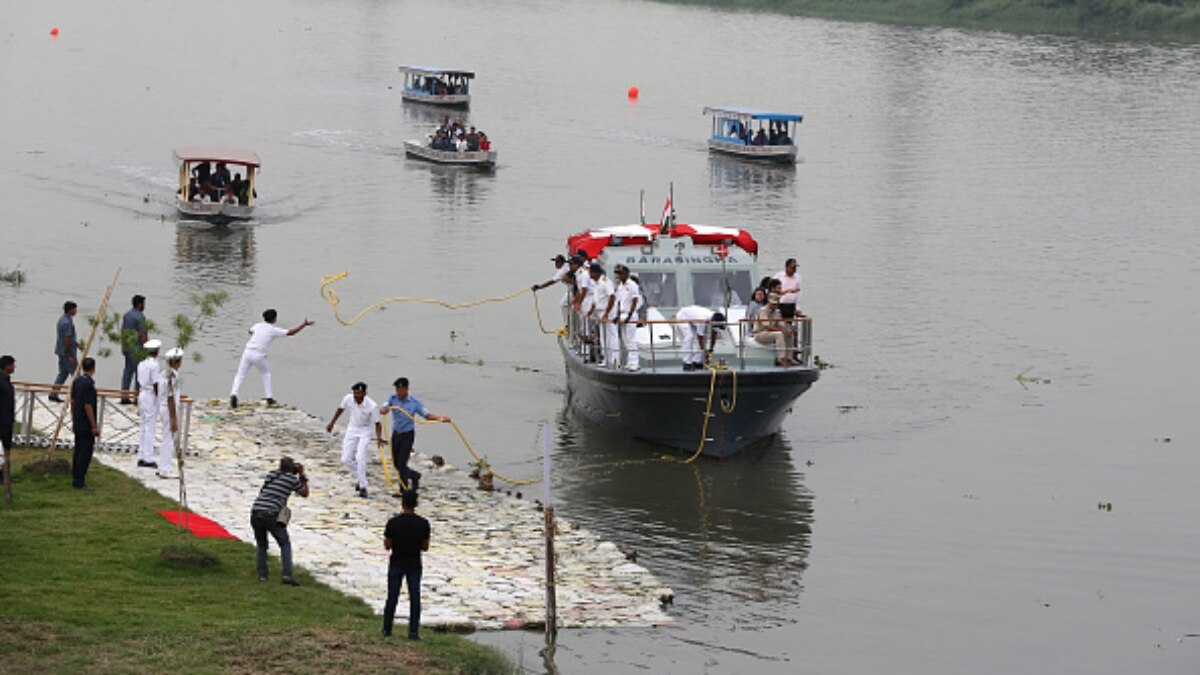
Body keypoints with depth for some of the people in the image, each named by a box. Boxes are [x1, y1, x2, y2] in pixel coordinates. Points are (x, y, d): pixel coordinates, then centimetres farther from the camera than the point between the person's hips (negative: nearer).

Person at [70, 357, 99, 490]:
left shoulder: (77, 381, 7)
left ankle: (76, 479, 20)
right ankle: (79, 482, -5)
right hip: (86, 426, -9)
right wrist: (94, 426, -17)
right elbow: (87, 406, -21)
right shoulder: (89, 383, -19)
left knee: (78, 451, 15)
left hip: (78, 424, 9)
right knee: (85, 453, -4)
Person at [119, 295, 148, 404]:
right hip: (137, 348, -8)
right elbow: (143, 334, -18)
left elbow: (122, 332, 15)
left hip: (127, 346, 8)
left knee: (128, 371, 11)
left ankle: (124, 396, 11)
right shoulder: (140, 316, -15)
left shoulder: (126, 315, 11)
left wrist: (123, 346, 21)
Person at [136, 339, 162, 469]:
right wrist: (159, 399, -8)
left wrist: (138, 404, 19)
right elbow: (155, 385, -16)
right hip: (151, 396, -8)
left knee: (144, 428, 14)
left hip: (142, 395, 8)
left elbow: (138, 385, 13)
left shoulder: (141, 364, 9)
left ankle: (141, 457, 16)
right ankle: (148, 459, -3)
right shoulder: (154, 365, -14)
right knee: (150, 428, -4)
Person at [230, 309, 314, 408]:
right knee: (266, 373, 22)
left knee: (240, 375, 6)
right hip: (258, 355, -3)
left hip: (248, 352, 3)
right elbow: (290, 332, 2)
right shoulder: (273, 330, 0)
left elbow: (250, 331, 36)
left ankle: (233, 394, -16)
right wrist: (304, 324, 10)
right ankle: (269, 398, 19)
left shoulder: (257, 326, 13)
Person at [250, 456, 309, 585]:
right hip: (271, 515, -4)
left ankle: (262, 575, 10)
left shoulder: (271, 474, 19)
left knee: (262, 545, 21)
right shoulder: (292, 479, 7)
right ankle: (287, 575, -6)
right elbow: (305, 493, 22)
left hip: (255, 513, 4)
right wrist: (302, 476, 30)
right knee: (285, 544, 9)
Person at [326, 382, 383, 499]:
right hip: (352, 430, 4)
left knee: (360, 458, -22)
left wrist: (379, 438, -32)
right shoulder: (348, 399, -17)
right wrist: (332, 423, 13)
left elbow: (377, 423, -18)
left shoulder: (372, 406, -27)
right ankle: (359, 478, 24)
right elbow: (340, 409, 5)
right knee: (346, 459, -1)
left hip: (364, 432, -4)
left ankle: (363, 487, -12)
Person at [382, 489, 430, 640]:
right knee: (415, 597, 5)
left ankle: (387, 630, 15)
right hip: (414, 565, 1)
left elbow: (387, 545, -8)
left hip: (396, 564, -1)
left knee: (392, 597, 9)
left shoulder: (393, 522, -13)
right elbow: (425, 547, -2)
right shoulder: (423, 523, -8)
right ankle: (413, 631, 2)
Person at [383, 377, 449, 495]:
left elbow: (427, 415, -6)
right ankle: (415, 476, 36)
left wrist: (440, 418, -23)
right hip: (396, 433, 4)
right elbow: (382, 410, -17)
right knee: (396, 463, 12)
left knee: (402, 463, -8)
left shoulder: (414, 402, -10)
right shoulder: (393, 399, -4)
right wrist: (385, 409, -42)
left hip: (407, 435, -4)